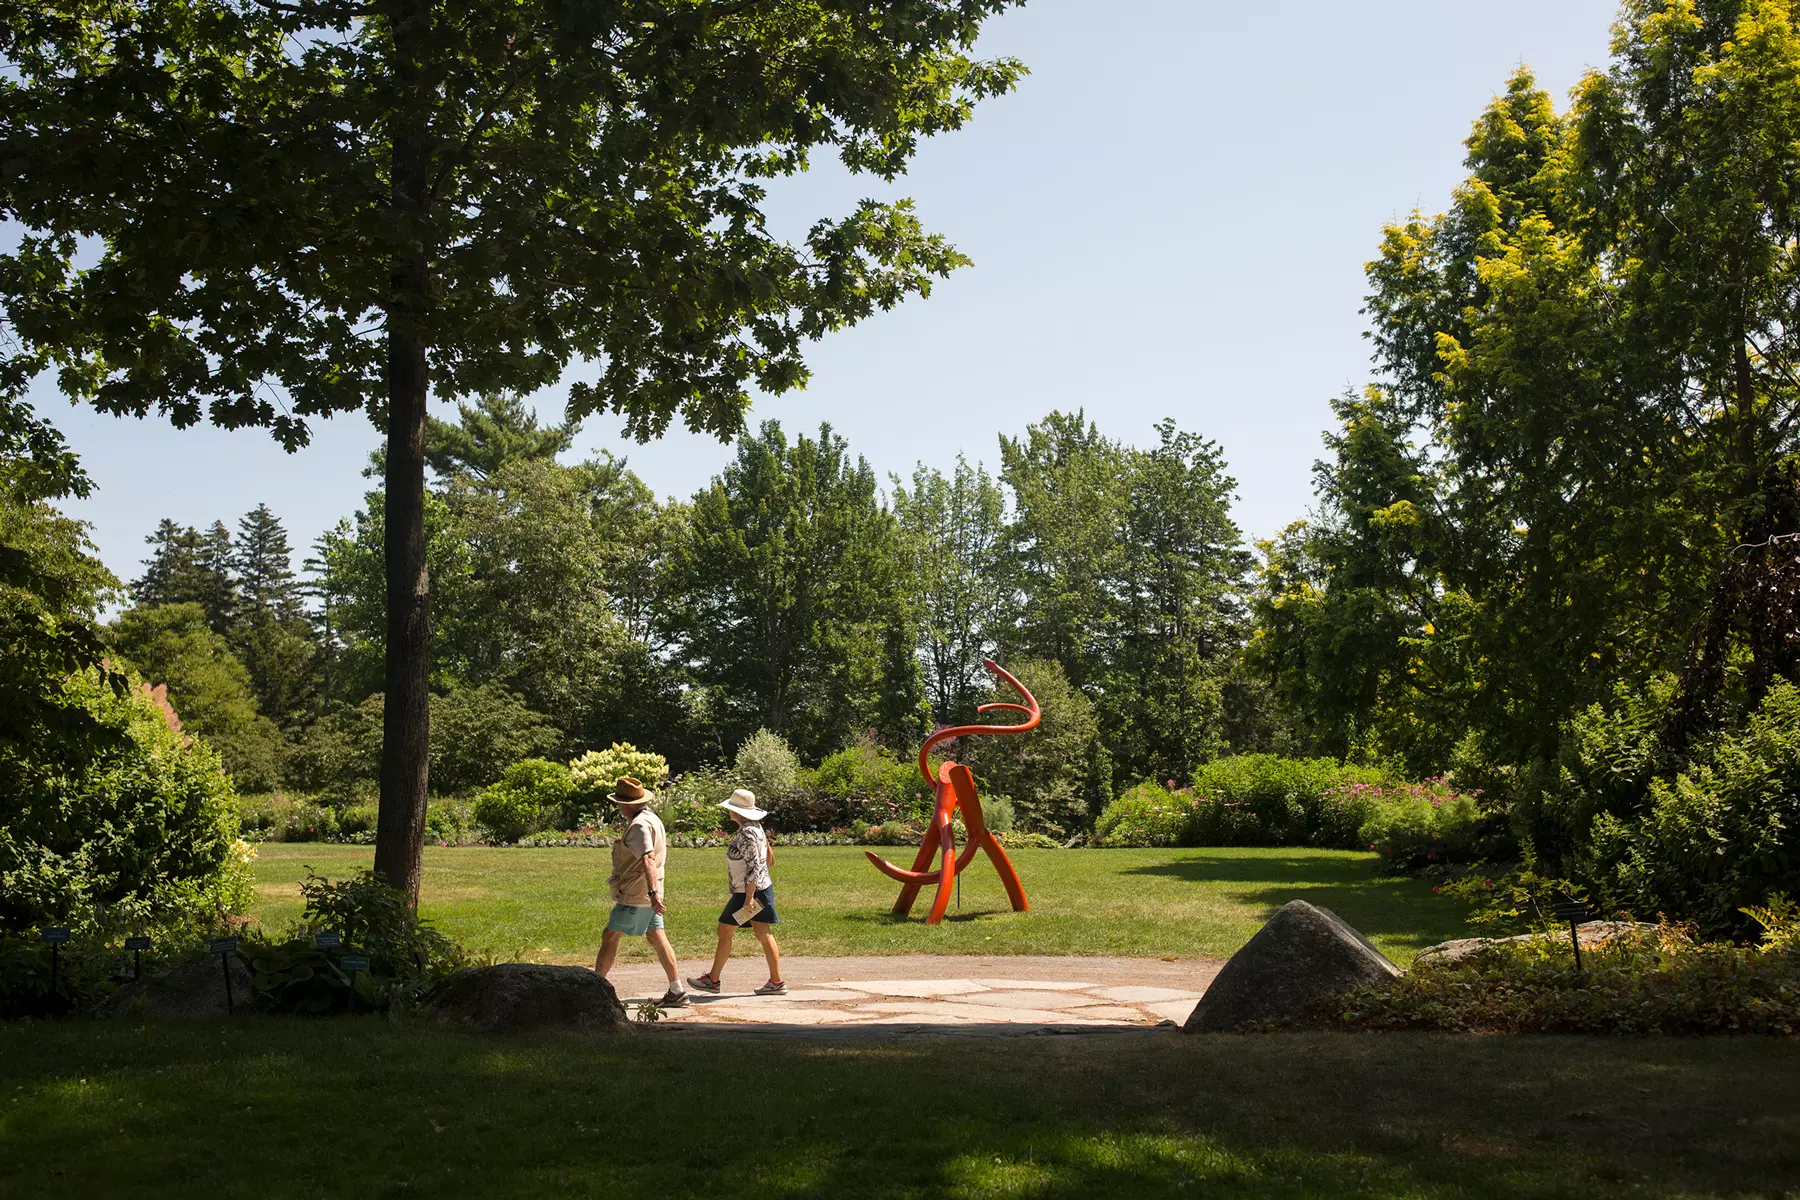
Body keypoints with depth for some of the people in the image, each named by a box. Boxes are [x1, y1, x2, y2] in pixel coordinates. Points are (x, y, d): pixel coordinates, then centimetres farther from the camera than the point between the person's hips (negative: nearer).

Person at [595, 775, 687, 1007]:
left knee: (610, 937, -1)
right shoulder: (651, 819, 15)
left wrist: (653, 894, -37)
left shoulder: (639, 825, -17)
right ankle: (677, 992, 5)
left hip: (635, 894, -10)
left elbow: (648, 861, -29)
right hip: (647, 894, 10)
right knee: (657, 939, 7)